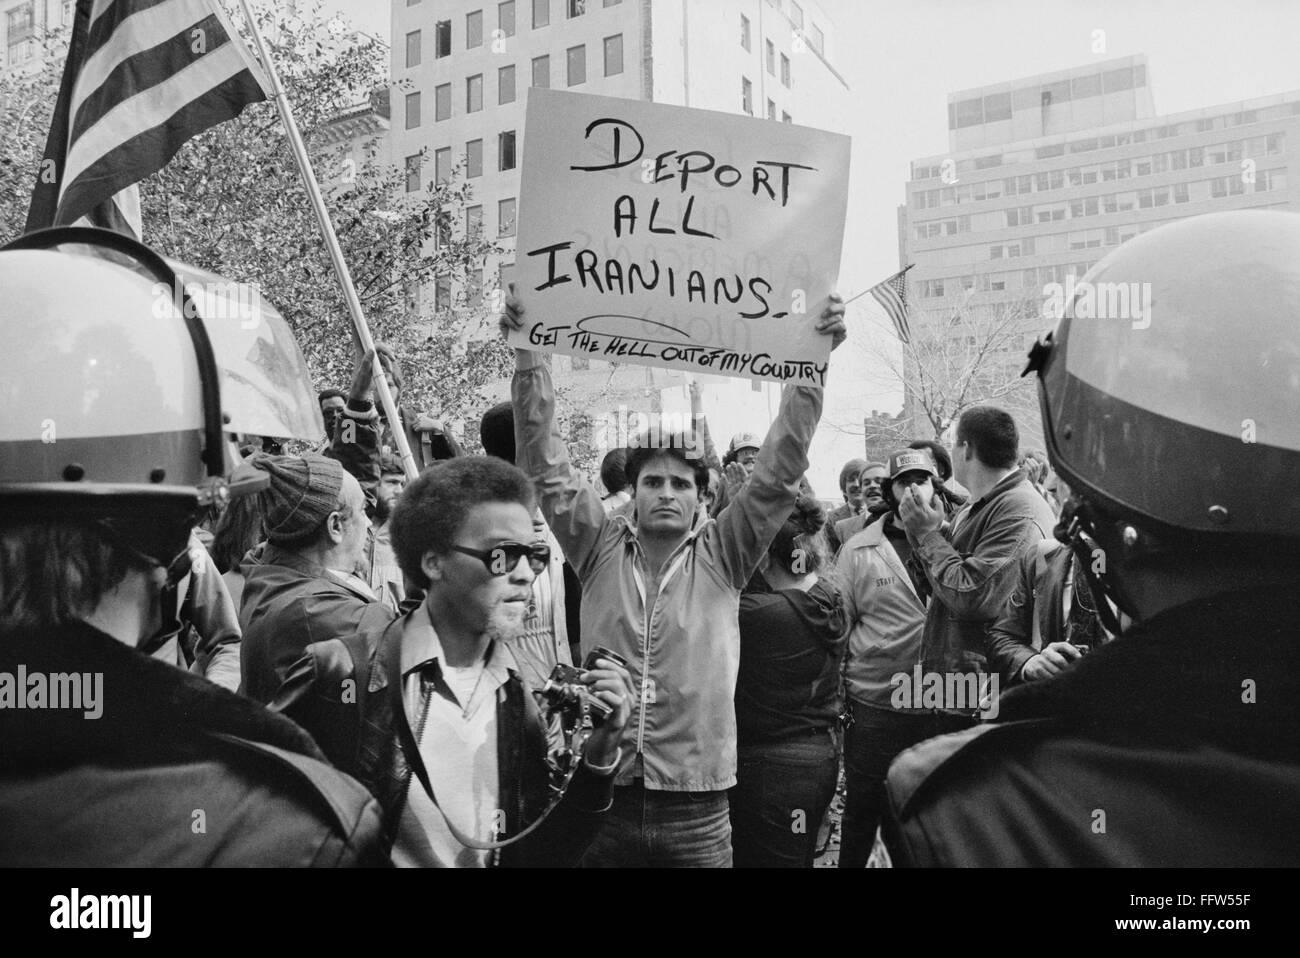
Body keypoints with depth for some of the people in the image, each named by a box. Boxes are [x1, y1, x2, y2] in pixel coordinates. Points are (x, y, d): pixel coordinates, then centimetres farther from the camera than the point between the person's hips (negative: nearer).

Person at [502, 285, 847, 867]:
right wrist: (528, 358, -11)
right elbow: (547, 466, -3)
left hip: (696, 804, 0)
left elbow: (779, 471, -6)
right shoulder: (601, 549, 2)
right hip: (600, 792, 1)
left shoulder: (721, 556, 1)